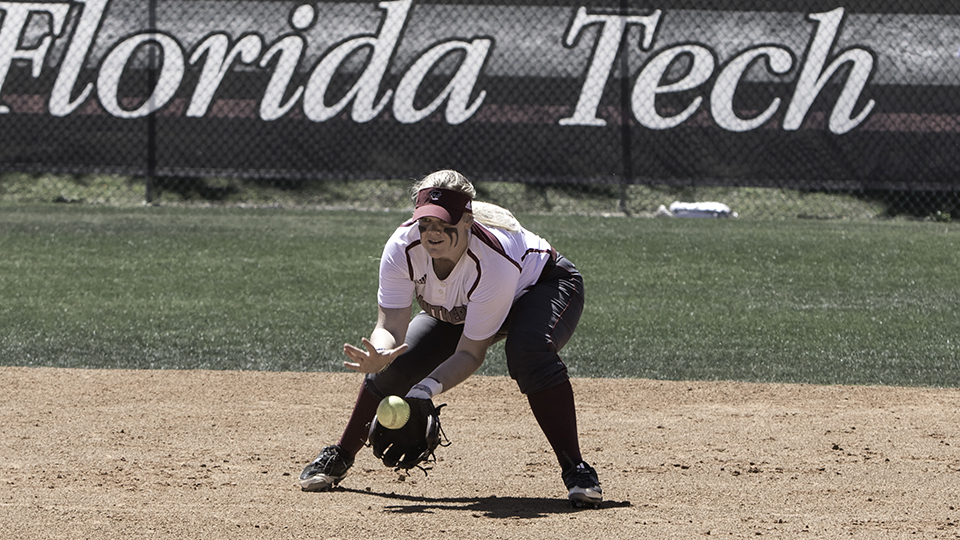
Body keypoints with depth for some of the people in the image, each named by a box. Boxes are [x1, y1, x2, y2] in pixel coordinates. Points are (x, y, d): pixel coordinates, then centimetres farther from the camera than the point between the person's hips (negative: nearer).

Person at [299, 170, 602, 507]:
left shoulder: (493, 258, -42)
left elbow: (471, 353, -36)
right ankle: (339, 457, 14)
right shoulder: (402, 248, -30)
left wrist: (427, 388, -52)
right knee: (395, 363, -10)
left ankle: (575, 470, -32)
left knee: (529, 350, -38)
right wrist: (380, 355, -54)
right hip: (457, 311, 5)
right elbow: (391, 326, -30)